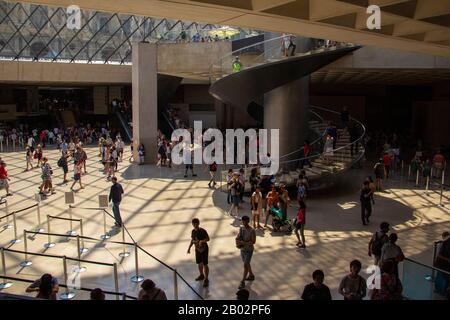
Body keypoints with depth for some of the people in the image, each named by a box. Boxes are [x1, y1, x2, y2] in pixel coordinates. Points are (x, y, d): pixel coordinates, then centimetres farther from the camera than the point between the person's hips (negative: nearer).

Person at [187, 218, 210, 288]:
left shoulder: (203, 231, -18)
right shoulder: (193, 231, 2)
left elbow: (208, 238, -16)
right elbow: (192, 240, 13)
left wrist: (202, 241, -32)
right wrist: (189, 248, 10)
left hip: (204, 249, -6)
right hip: (197, 249, 7)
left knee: (205, 264, -2)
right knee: (199, 263, 20)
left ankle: (206, 279, 6)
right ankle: (201, 275, 41)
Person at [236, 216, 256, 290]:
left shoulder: (252, 231, -20)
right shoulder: (241, 228, -2)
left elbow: (253, 241, -22)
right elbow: (237, 237, 4)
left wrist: (243, 243, -27)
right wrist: (238, 242, -17)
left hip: (249, 250, -6)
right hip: (242, 249, 6)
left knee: (245, 265, -6)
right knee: (247, 264, 20)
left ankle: (242, 282, 3)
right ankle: (251, 275, 41)